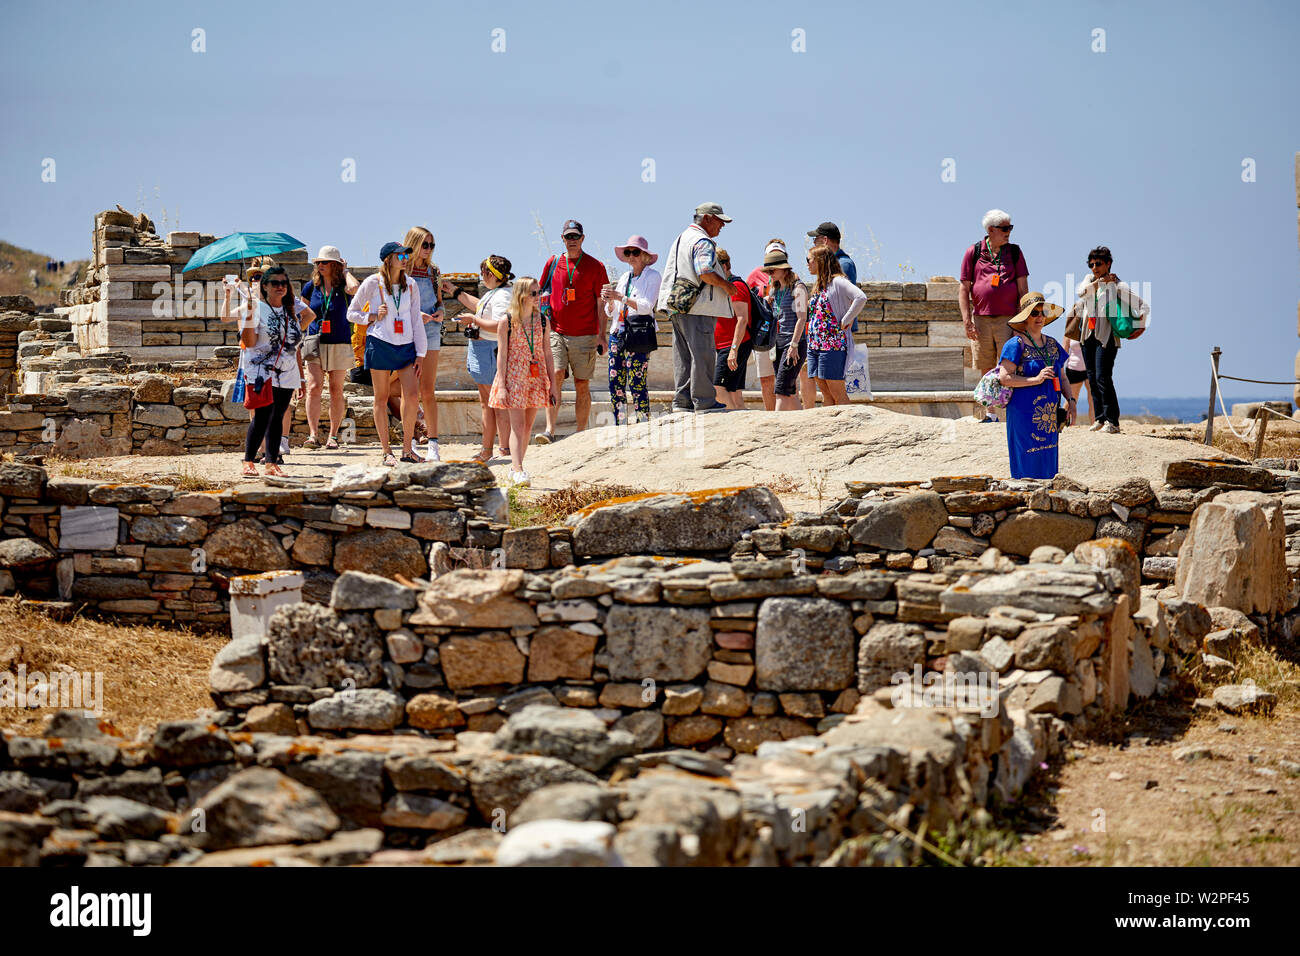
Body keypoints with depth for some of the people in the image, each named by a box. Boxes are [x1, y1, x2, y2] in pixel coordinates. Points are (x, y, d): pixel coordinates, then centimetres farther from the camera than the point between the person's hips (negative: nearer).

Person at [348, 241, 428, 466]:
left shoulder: (411, 286, 9)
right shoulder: (373, 283, -2)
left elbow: (416, 320, 13)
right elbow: (352, 313, 5)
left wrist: (420, 353, 8)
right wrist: (373, 317, -12)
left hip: (405, 346, 3)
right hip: (380, 344, -3)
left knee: (412, 393, -9)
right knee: (381, 398, 2)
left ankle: (407, 449, 2)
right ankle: (386, 452, 9)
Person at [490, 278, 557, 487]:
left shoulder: (542, 321, 6)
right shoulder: (507, 321, -5)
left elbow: (547, 354, 9)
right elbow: (502, 355, -6)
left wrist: (553, 384, 7)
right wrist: (502, 386, -12)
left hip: (536, 378, 4)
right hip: (514, 377, -4)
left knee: (528, 426, 6)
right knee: (517, 425, -10)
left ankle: (515, 468, 16)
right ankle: (518, 471, -14)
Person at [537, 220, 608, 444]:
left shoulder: (595, 266, 2)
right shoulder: (552, 263, 10)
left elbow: (601, 304, 2)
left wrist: (601, 336, -4)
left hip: (585, 336, -1)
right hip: (557, 333, 1)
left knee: (582, 385, 2)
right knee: (556, 376, -14)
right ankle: (550, 431, -21)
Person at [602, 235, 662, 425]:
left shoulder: (653, 276, 2)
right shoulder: (624, 279, 20)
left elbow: (646, 306, -12)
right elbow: (610, 313, 19)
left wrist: (620, 297, -19)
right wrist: (609, 301, -3)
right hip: (617, 333, 6)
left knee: (637, 384, -12)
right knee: (615, 384, 1)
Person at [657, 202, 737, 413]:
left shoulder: (681, 238, 21)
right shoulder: (703, 242, -11)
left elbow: (671, 273, 26)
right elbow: (705, 272, -24)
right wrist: (726, 285, -11)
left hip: (678, 306, 10)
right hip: (697, 307, -10)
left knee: (683, 356, 11)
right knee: (702, 354, -6)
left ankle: (682, 400, 13)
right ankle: (703, 401, -5)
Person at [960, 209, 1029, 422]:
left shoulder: (1014, 252, 7)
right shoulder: (973, 253, 6)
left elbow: (1023, 288, 6)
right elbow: (964, 289, 5)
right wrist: (967, 321, -3)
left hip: (1008, 319, -1)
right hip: (980, 319, 1)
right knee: (986, 370, 7)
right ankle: (990, 413, 16)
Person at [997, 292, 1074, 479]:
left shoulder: (1052, 345, 14)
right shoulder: (1016, 344, -7)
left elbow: (1061, 377, 21)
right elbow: (1004, 378, -14)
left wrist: (1071, 400, 6)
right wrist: (1036, 379, -19)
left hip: (1050, 414, 6)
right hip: (1024, 414, -6)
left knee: (1048, 463, 6)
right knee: (1028, 465, -7)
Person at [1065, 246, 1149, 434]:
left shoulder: (1117, 286, -2)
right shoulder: (1090, 280, 15)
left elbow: (1143, 306, -3)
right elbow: (1082, 291, -7)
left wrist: (1140, 324, -14)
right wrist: (1099, 281, -13)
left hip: (1106, 336, -6)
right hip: (1088, 334, 6)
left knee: (1103, 378, -14)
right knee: (1092, 378, 6)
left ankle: (1112, 421, -12)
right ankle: (1099, 419, 14)